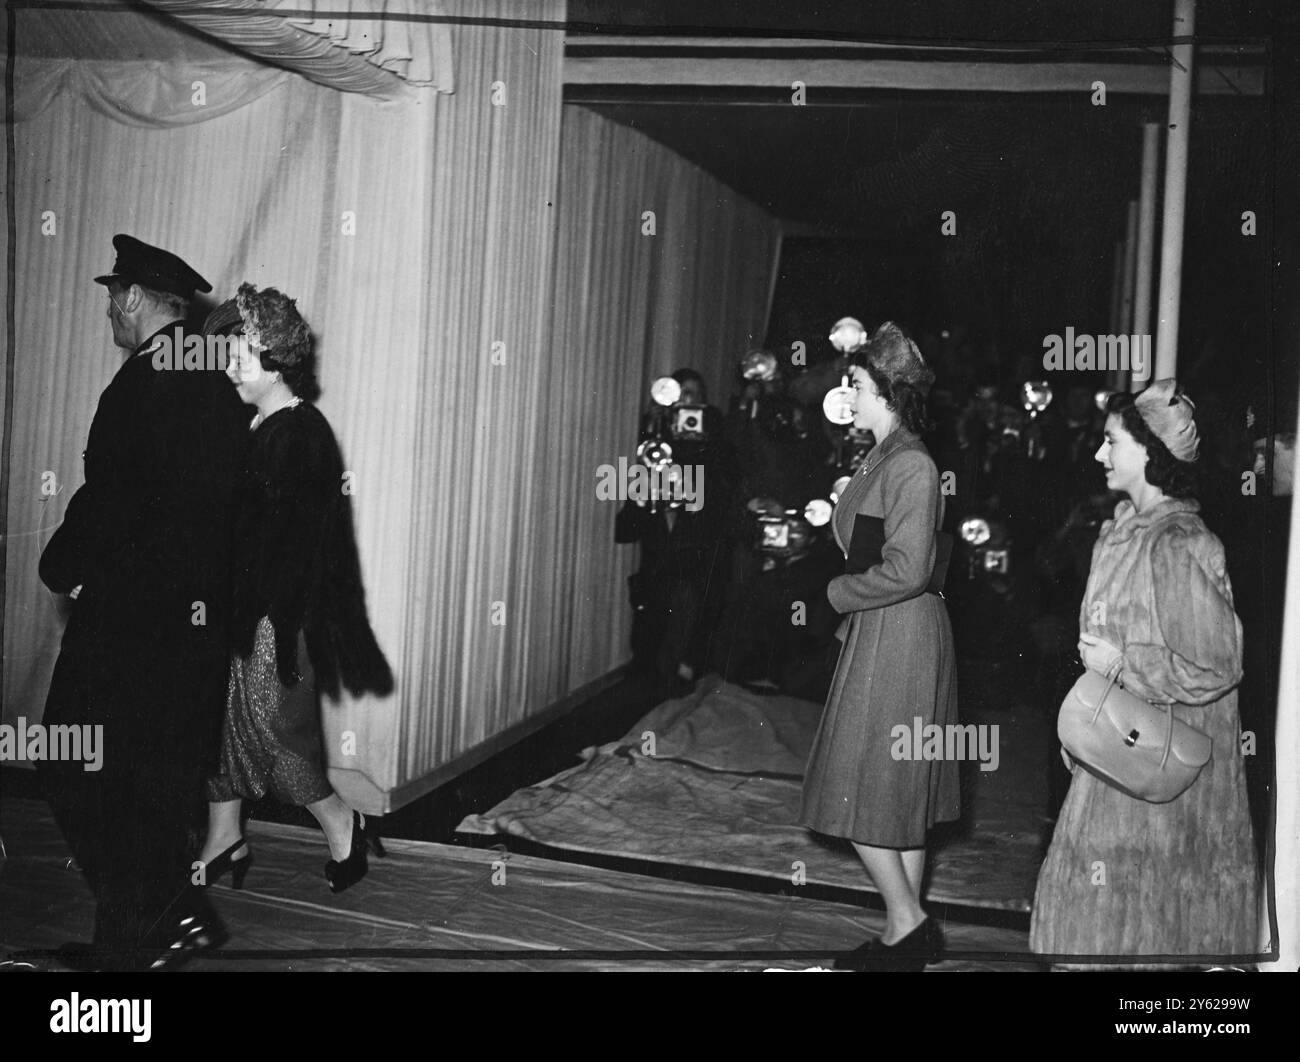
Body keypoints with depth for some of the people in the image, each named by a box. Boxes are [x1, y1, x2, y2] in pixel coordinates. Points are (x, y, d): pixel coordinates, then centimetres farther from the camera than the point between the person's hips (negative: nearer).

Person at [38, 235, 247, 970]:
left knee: (81, 773, 5)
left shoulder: (140, 389, -16)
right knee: (161, 777, 16)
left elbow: (106, 501, -18)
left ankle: (170, 915, 6)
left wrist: (63, 568, -1)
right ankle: (138, 932, 24)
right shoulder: (218, 391, 7)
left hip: (128, 613, -8)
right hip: (199, 614, 8)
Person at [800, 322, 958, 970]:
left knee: (861, 792, -2)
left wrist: (838, 592, -11)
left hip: (896, 637, -10)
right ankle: (907, 931, 23)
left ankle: (907, 926, 8)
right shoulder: (883, 459, 11)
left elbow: (906, 571, -22)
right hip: (879, 632, 10)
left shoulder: (911, 466, -18)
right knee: (900, 793, 14)